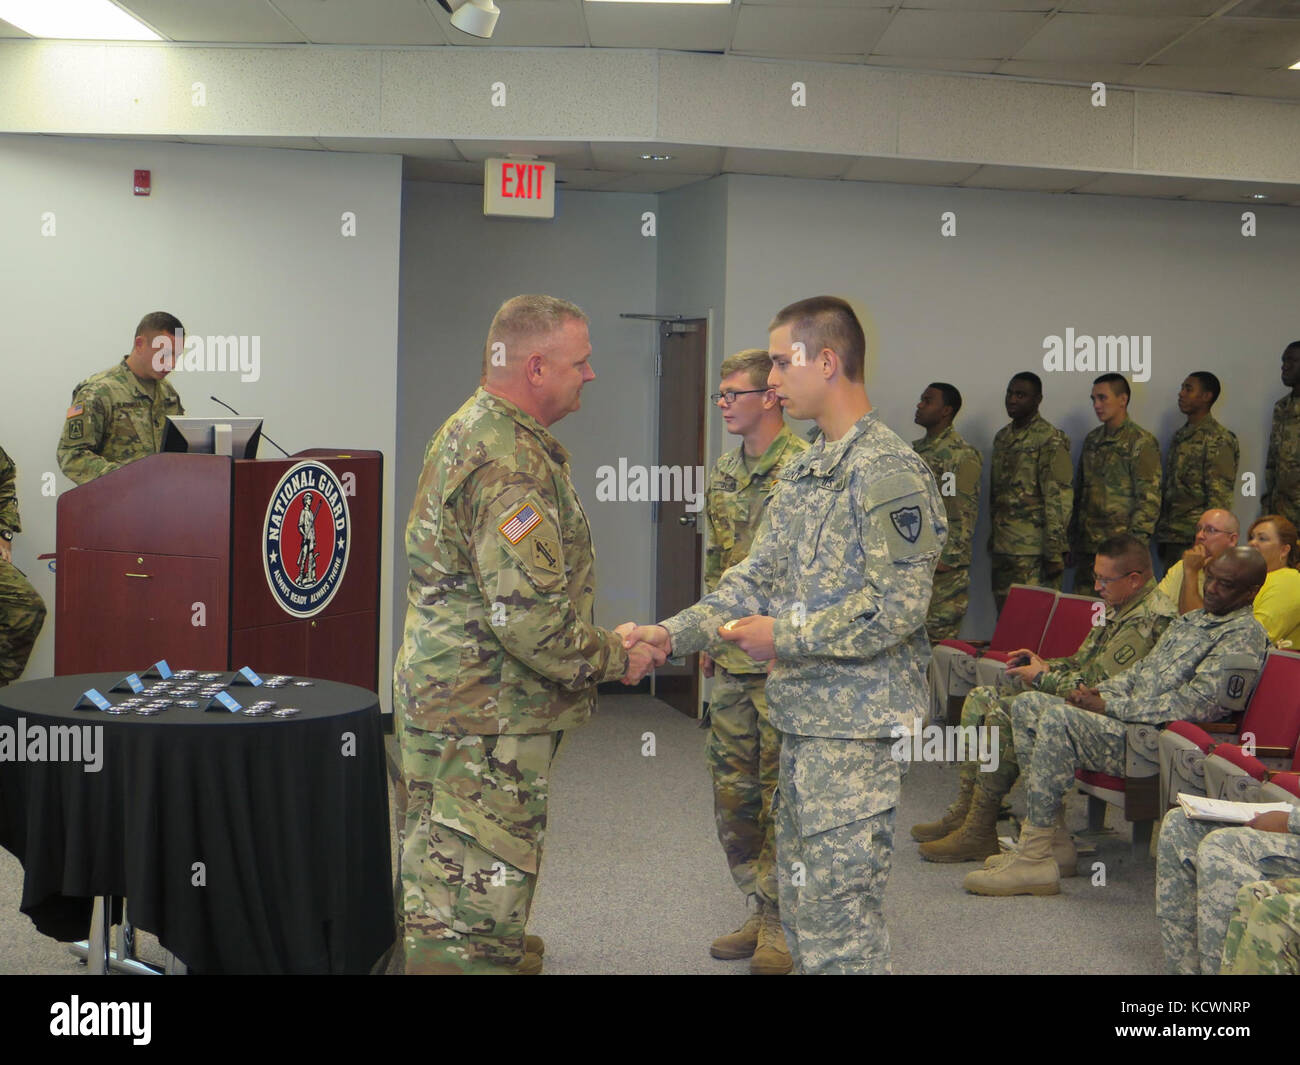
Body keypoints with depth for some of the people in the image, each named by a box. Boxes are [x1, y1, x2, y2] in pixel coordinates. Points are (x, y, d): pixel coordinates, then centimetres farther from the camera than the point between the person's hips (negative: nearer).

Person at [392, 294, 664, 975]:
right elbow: (530, 618, -27)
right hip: (487, 724, -11)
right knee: (472, 910, -3)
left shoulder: (469, 429, 13)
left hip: (448, 705, 11)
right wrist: (615, 660, -11)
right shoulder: (510, 465, -22)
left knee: (447, 893, 22)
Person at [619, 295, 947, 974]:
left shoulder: (889, 470, -15)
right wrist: (671, 634, 0)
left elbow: (895, 607, -21)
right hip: (804, 715, 9)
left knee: (837, 908, -3)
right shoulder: (805, 472, 13)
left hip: (855, 723, -9)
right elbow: (757, 579, 12)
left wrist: (788, 637, -15)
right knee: (799, 899, 18)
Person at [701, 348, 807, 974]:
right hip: (732, 663, 8)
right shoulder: (724, 472, 13)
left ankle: (782, 925, 14)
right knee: (732, 788, 12)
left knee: (783, 793, 1)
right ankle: (762, 912, 27)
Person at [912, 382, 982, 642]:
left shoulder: (962, 455, -10)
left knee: (940, 634, -4)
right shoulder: (916, 450, 15)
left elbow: (965, 514, -14)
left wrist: (949, 559, -17)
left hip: (943, 564, -8)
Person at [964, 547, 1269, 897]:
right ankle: (1046, 837, -2)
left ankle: (1035, 860, -26)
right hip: (1129, 716, 10)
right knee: (1026, 705, 3)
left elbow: (1195, 704, -19)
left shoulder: (1244, 635, -8)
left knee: (1057, 719, -29)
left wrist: (1109, 706, -18)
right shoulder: (1191, 619, 22)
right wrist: (1100, 692, 4)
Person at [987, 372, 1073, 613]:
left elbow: (1060, 498, -13)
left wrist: (1055, 552, -17)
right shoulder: (1002, 437, 16)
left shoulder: (1050, 440, -8)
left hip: (1034, 551, -7)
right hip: (1002, 548, 7)